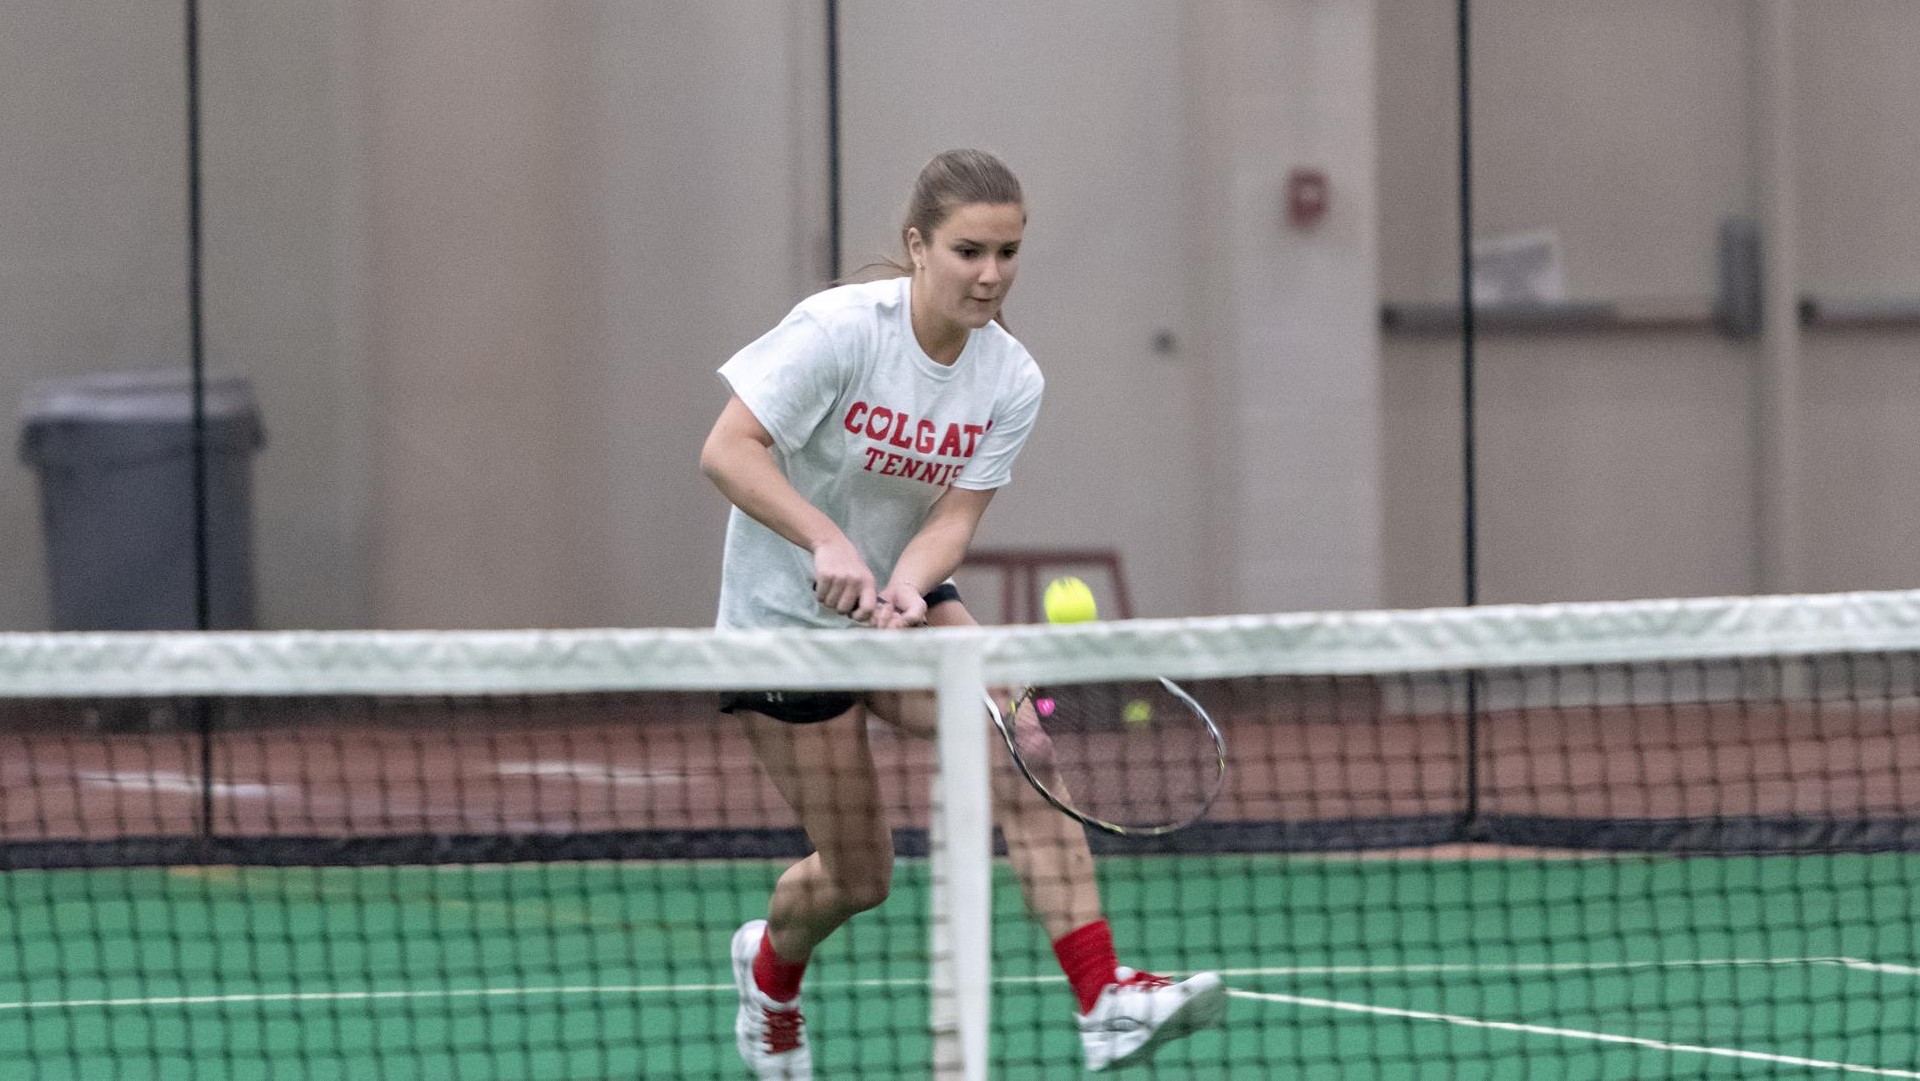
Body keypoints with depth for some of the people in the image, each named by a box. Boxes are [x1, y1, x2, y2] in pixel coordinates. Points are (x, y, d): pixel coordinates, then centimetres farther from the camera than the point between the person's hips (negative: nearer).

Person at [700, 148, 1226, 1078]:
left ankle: (1105, 1002, -29)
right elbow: (727, 451, -25)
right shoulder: (839, 328, -21)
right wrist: (828, 544, -37)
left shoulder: (1011, 382, -7)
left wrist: (905, 591, -34)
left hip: (905, 603, 4)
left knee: (1020, 745, -24)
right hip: (786, 615, -4)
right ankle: (770, 962, 38)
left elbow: (955, 514, -12)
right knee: (857, 876, 1)